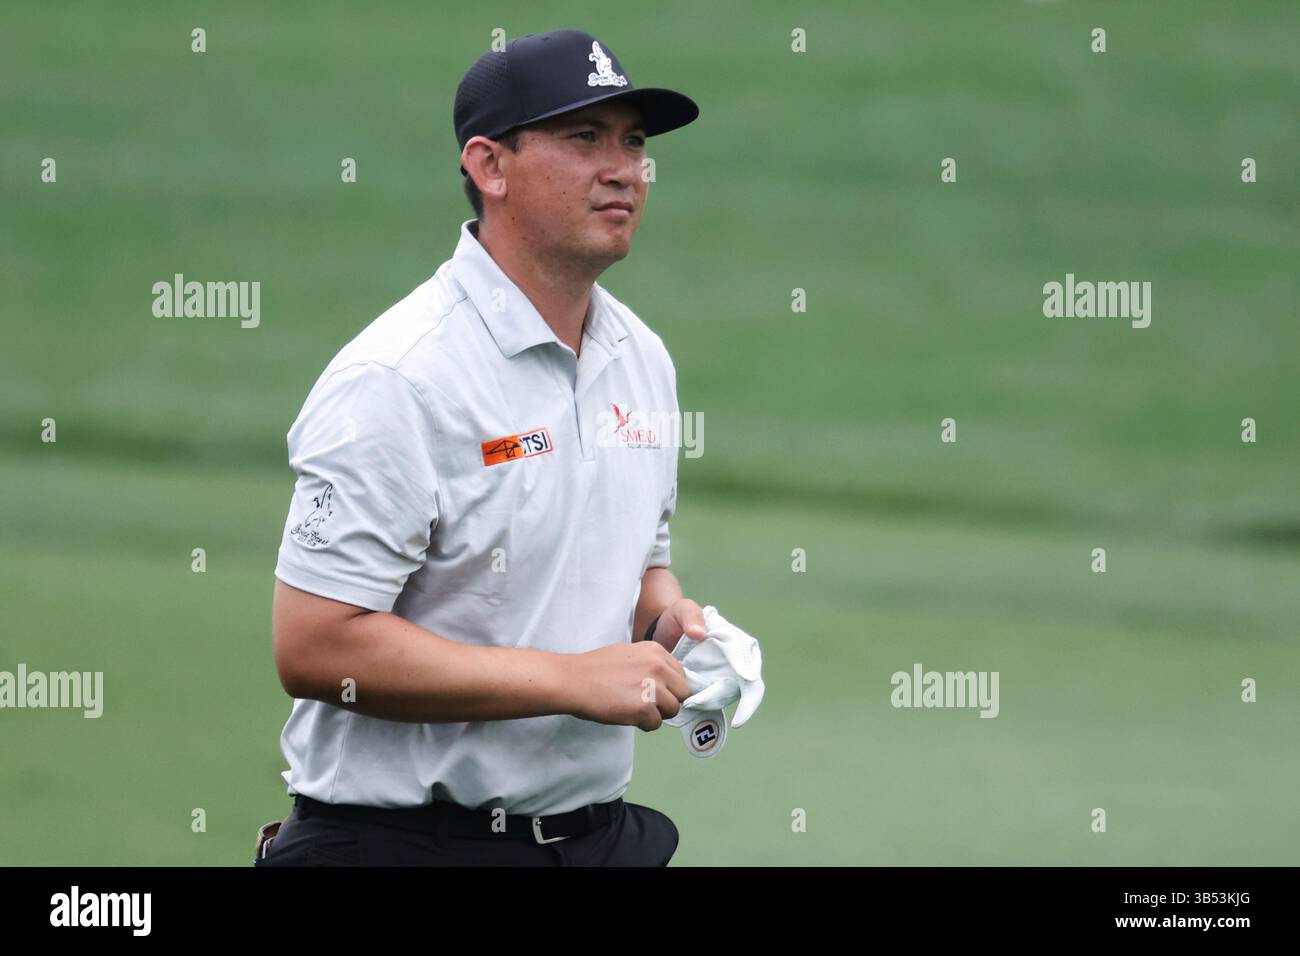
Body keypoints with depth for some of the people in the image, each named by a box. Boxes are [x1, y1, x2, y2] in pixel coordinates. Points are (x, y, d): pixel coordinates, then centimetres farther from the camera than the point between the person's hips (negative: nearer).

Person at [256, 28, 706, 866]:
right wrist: (573, 679, -22)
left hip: (601, 828, 7)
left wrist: (669, 616, 0)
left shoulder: (643, 358, 9)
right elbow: (314, 650, -23)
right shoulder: (397, 381, -17)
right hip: (404, 842, -7)